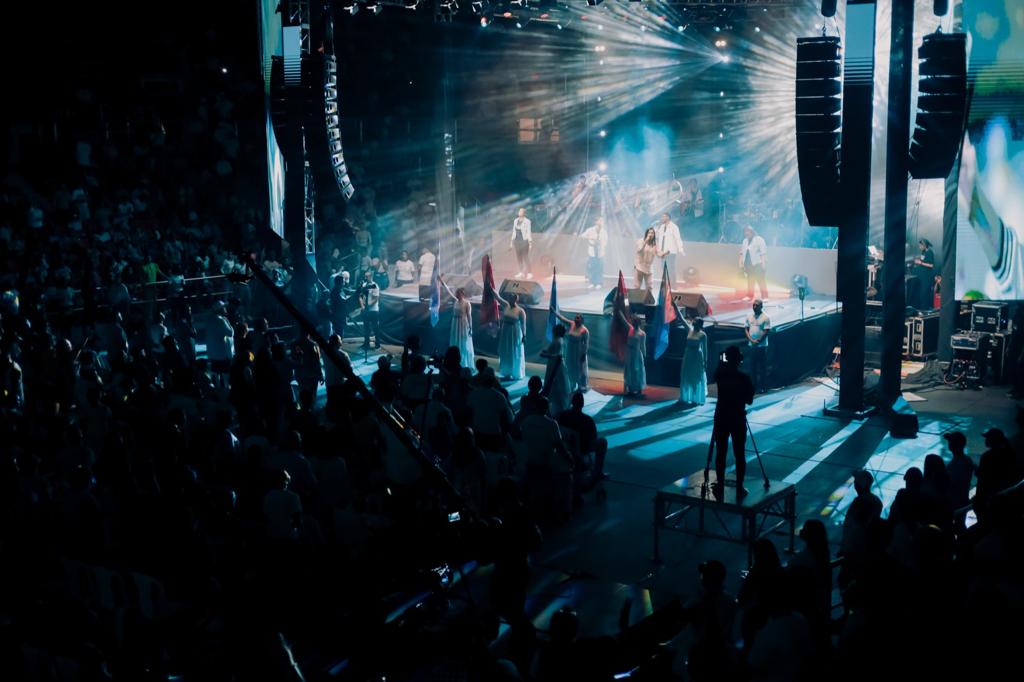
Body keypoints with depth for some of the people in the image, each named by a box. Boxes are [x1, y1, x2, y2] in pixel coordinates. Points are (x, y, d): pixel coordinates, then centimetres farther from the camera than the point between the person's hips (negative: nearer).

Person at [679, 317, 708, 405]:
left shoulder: (703, 335, -9)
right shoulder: (690, 330, 2)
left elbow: (704, 349, -6)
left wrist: (705, 361, -6)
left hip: (697, 357, -4)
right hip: (688, 356, 4)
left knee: (697, 379, 6)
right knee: (686, 377, 11)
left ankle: (697, 398, 16)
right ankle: (685, 398, 22)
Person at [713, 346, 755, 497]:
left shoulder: (720, 374, -5)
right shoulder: (744, 378, -11)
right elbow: (749, 400, -3)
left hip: (721, 417, 2)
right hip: (738, 419, -2)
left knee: (720, 453, 9)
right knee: (739, 454, 5)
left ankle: (720, 486, 12)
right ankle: (739, 488, 5)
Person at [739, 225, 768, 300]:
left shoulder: (759, 240, -6)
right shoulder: (745, 241, 15)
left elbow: (763, 252, -11)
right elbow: (742, 252, 18)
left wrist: (763, 263, -17)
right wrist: (741, 262, 13)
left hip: (757, 264, -6)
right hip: (748, 264, 6)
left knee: (760, 280, -8)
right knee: (750, 281, 11)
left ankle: (764, 296, -7)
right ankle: (750, 296, 17)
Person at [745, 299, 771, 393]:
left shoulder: (765, 317, -9)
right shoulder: (749, 315, 7)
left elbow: (766, 331, -12)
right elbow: (746, 328, 6)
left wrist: (758, 341, -14)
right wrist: (751, 340, -8)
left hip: (762, 346, -5)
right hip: (751, 345, 5)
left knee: (763, 367, 0)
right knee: (753, 366, 9)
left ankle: (763, 387, 4)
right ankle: (754, 385, 18)